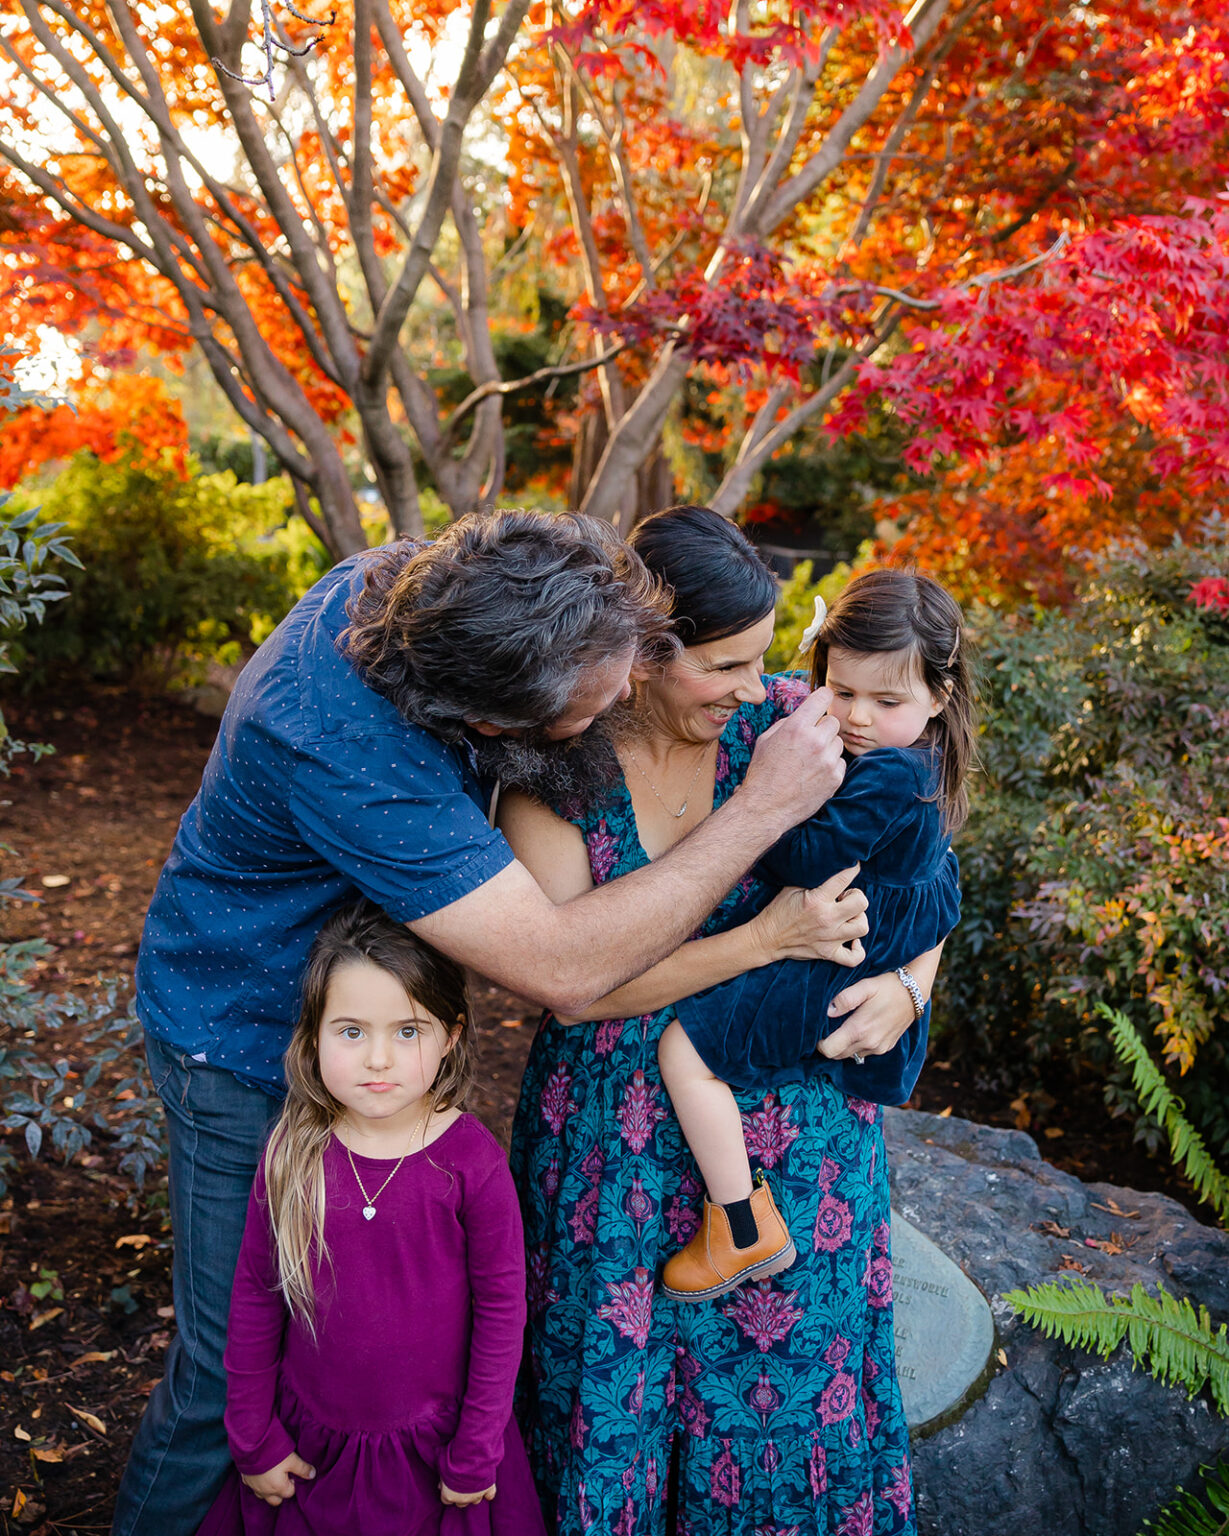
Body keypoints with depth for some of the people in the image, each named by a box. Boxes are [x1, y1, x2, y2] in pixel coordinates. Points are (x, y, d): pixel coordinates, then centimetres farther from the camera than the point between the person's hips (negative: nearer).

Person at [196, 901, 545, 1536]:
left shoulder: (472, 1160, -21)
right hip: (310, 1446, 2)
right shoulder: (294, 1151, -14)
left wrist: (476, 1452, -5)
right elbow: (255, 1295, -2)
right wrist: (253, 1438, 4)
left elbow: (501, 1309, -11)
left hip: (431, 1446, -2)